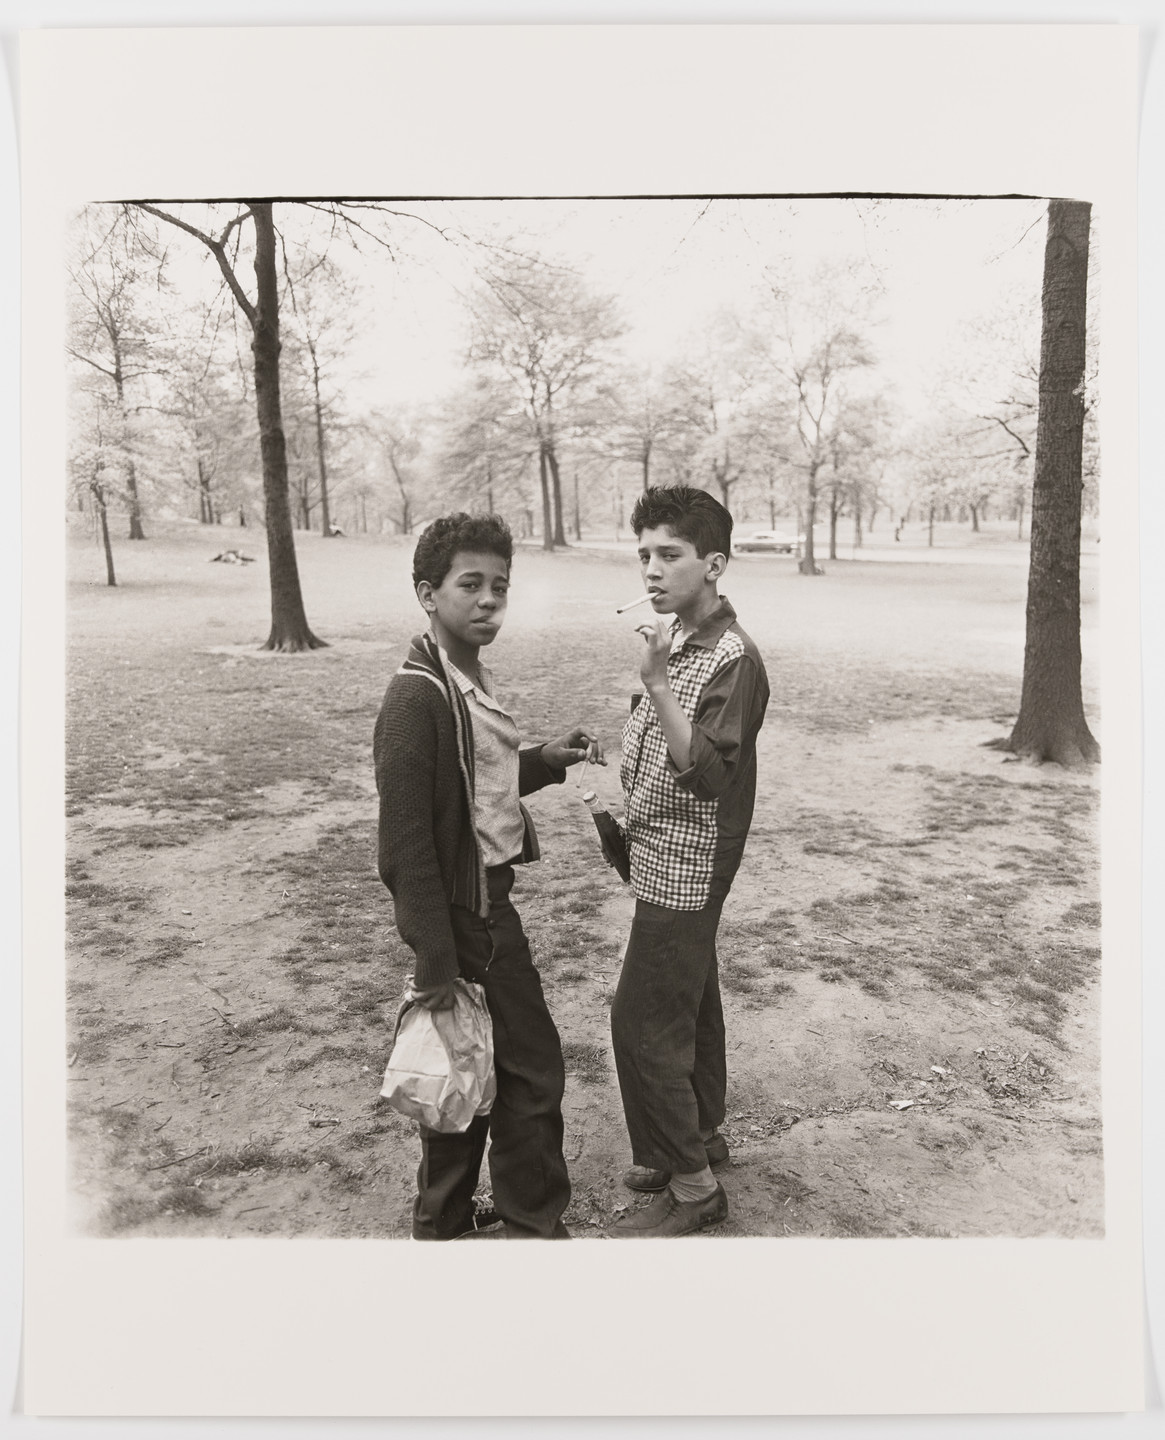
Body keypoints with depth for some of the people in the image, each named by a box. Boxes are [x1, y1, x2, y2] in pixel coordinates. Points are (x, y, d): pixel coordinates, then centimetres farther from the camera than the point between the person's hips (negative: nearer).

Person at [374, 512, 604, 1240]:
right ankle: (535, 1222, 26)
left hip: (488, 901, 9)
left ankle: (447, 1220, 38)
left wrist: (547, 759, 4)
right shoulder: (418, 695, -22)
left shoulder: (470, 678, 6)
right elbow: (407, 844, -22)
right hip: (462, 919, -9)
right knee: (532, 1070, 5)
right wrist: (436, 963, -21)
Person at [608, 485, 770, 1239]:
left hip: (686, 865, -9)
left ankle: (691, 1184, 11)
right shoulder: (675, 637, 6)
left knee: (644, 1025, -4)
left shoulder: (735, 660, -21)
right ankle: (703, 1134, 38)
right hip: (667, 857, 9)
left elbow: (706, 775, -29)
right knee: (691, 1001, 20)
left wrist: (658, 684, -36)